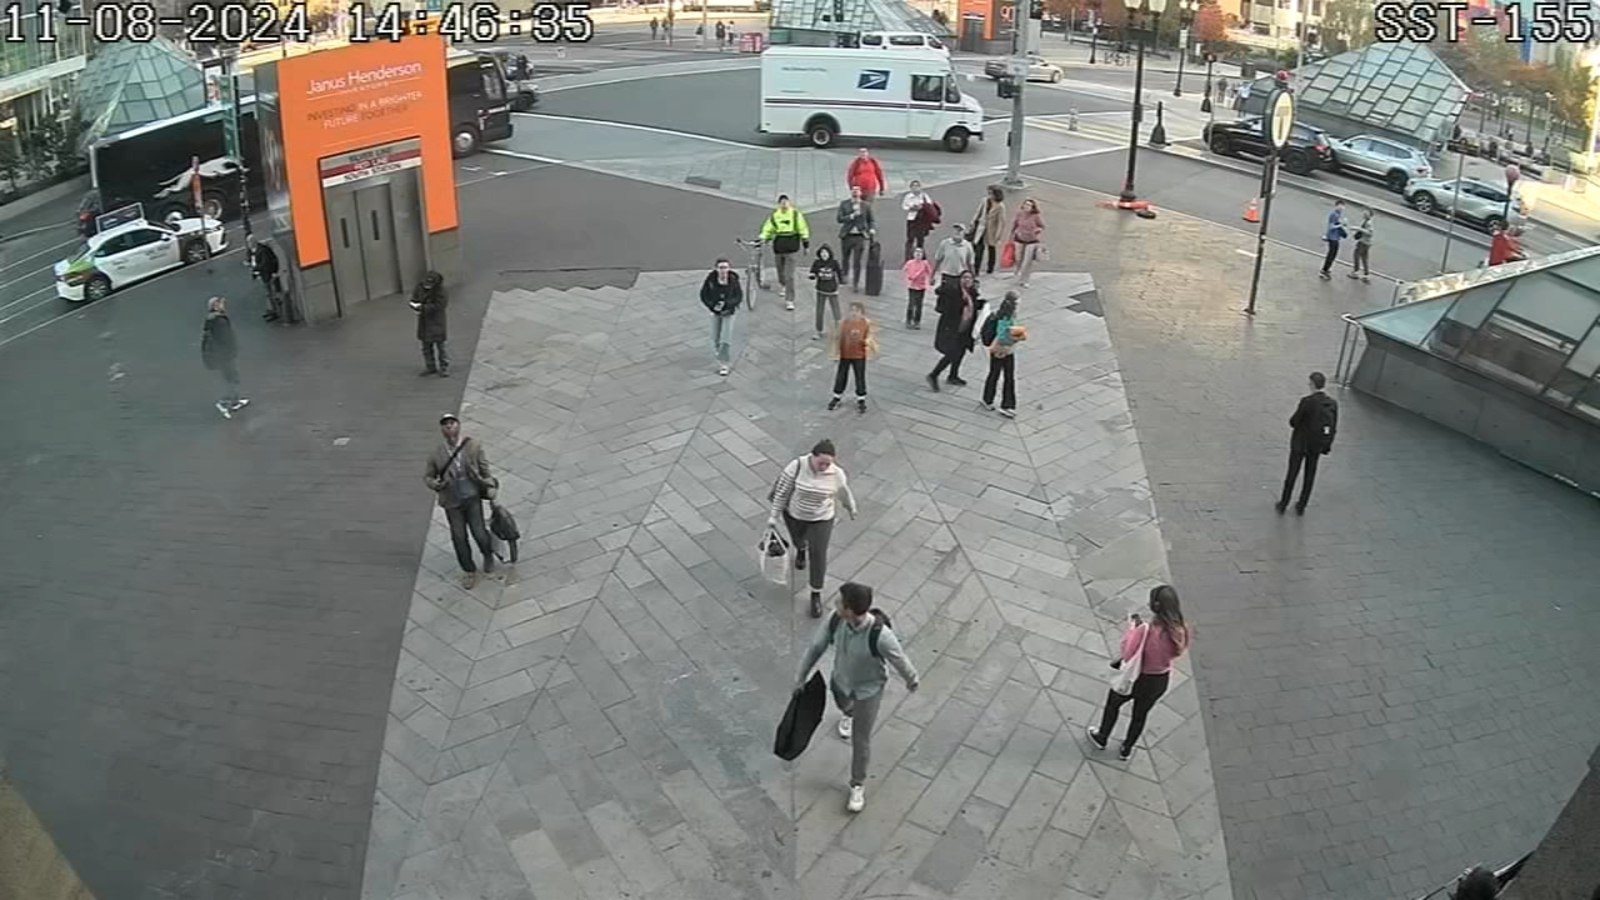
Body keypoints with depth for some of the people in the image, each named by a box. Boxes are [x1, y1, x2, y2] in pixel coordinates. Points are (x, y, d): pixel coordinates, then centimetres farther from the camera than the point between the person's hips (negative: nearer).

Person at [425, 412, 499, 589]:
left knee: (479, 533, -4)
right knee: (459, 538, 6)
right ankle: (469, 571, 28)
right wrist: (435, 484, -14)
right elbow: (427, 476, 6)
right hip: (452, 503, 1)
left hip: (472, 497, -1)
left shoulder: (473, 446, -7)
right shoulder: (437, 455, -5)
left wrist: (490, 488, -2)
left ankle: (488, 557, 30)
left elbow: (484, 468, 2)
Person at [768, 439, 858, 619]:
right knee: (798, 539, 29)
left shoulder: (836, 474, -23)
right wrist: (774, 515, -11)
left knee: (818, 555, -3)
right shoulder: (797, 467, -28)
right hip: (794, 515, 1)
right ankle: (801, 549, 68)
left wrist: (851, 508, 16)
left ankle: (816, 594, 16)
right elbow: (782, 492, -17)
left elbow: (844, 493, -1)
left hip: (821, 519, -1)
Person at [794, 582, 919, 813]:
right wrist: (801, 676, -1)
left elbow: (899, 660, -21)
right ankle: (849, 713, 76)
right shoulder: (835, 621, -30)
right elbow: (816, 646, -12)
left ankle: (858, 785, 33)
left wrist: (912, 680, -2)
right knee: (843, 705, 37)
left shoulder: (880, 635, -42)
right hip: (841, 681, 4)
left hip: (869, 689, -4)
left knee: (860, 740, 7)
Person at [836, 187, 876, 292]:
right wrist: (852, 216, -19)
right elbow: (840, 219, -7)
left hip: (859, 237, -1)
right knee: (846, 259, 16)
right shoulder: (844, 204, 2)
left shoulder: (866, 206, 3)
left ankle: (856, 284, 3)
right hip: (847, 236, 1)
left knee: (857, 262, -4)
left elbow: (870, 220, 11)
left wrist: (872, 229, -9)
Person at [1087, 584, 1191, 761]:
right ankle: (1127, 749, 50)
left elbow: (1127, 653, -24)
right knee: (1140, 715, 29)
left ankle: (1102, 738, 51)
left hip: (1136, 679, -4)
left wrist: (1132, 627, -13)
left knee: (1113, 704, 28)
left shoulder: (1145, 631, -36)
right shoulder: (1179, 631, -20)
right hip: (1161, 680, 4)